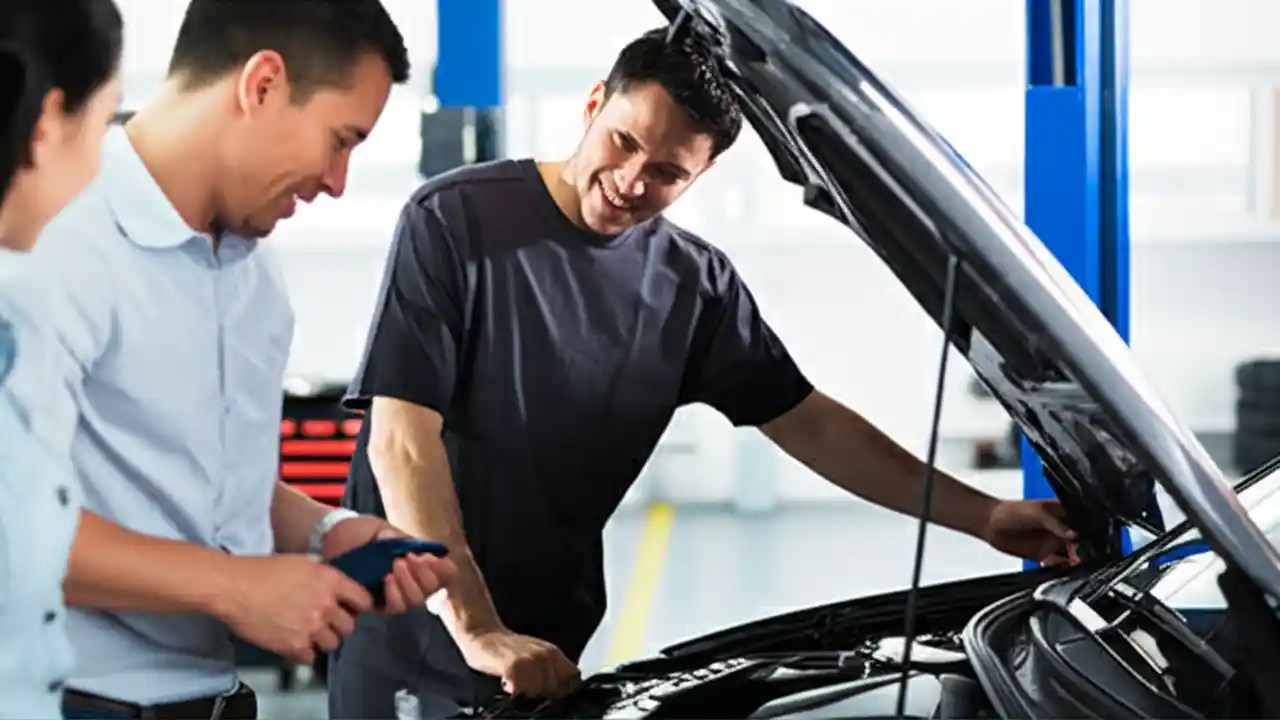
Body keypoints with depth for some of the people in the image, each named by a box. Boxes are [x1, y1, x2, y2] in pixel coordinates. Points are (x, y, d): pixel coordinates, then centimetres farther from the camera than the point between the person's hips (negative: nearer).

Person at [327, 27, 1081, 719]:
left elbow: (811, 424, 9)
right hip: (411, 640, -4)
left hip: (547, 642, 4)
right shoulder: (456, 220, -13)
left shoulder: (695, 284, 2)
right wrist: (476, 629, -27)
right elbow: (402, 441, -19)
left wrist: (982, 516, 2)